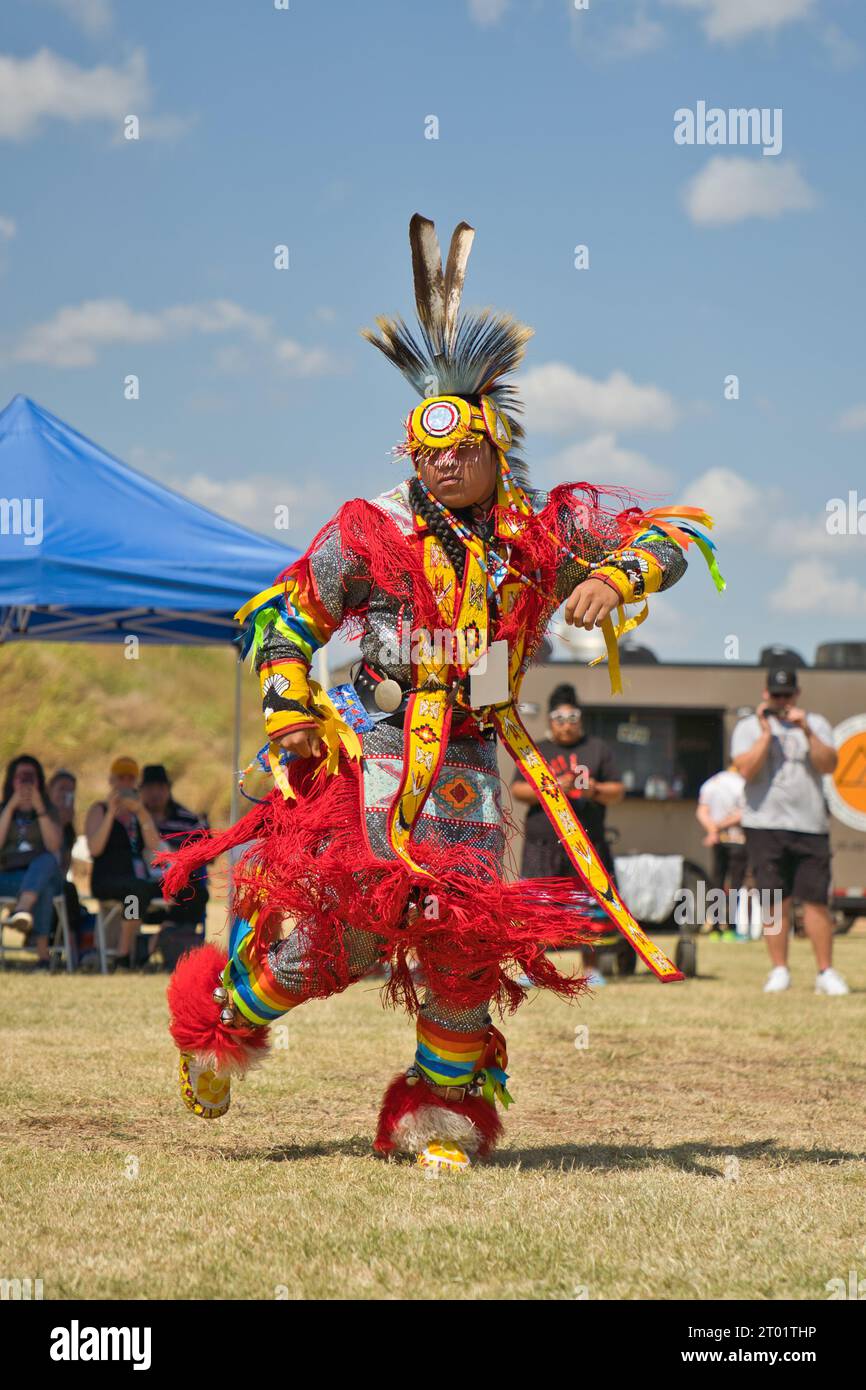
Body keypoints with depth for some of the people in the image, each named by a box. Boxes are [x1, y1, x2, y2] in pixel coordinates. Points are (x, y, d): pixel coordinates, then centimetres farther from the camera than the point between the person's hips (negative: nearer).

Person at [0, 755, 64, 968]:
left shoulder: (48, 811, 13)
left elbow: (53, 846, -6)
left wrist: (40, 809, -11)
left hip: (43, 875, -1)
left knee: (47, 860, -37)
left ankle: (21, 910, -63)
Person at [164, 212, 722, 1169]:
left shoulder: (544, 530, 0)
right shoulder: (371, 533, -6)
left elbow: (671, 535, 4)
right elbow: (281, 620, 4)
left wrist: (613, 579, -17)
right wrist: (293, 724, -5)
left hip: (469, 762, 3)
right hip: (368, 748, -3)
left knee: (463, 934, 0)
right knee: (324, 919, -8)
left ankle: (444, 1115, 16)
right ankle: (222, 1018, 22)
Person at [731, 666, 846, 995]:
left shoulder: (816, 725, 11)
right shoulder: (748, 727, 7)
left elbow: (829, 765, -5)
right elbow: (747, 770, -9)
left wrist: (806, 732, -15)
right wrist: (766, 733, -12)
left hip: (811, 828, 1)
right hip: (765, 828, -1)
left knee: (816, 900, -2)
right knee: (775, 902, 1)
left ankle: (826, 972, 2)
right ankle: (779, 970, 9)